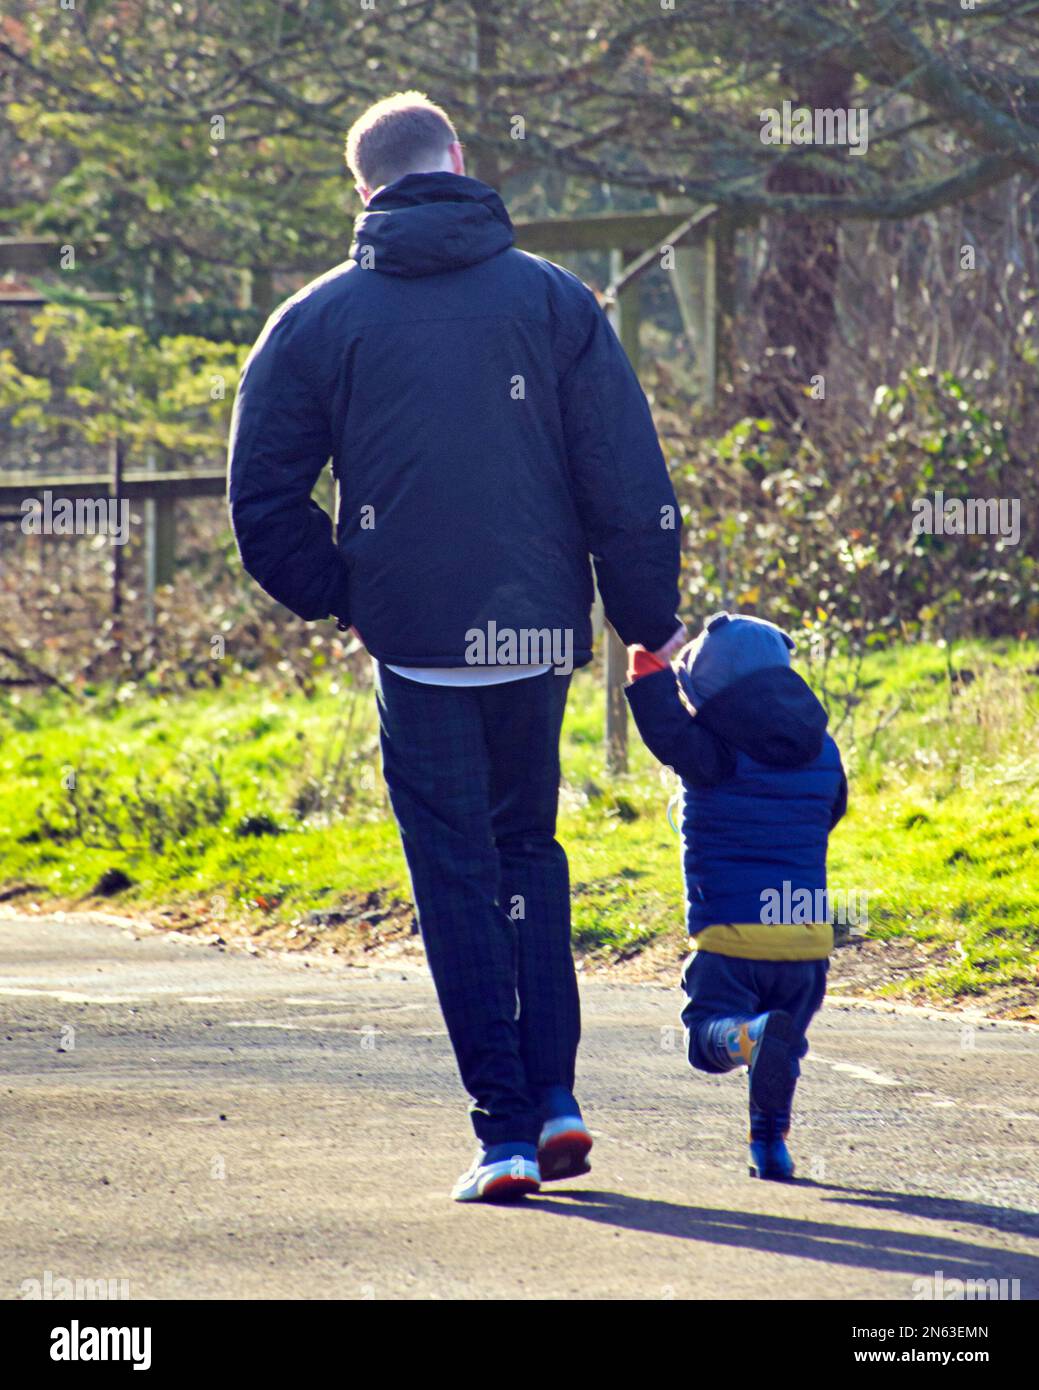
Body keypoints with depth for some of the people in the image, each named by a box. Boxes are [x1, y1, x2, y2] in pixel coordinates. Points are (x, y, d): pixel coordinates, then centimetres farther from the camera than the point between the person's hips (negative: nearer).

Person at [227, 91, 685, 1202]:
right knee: (527, 850, 19)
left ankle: (506, 1131, -2)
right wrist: (652, 622, 8)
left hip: (417, 639, -2)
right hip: (538, 631, 2)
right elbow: (627, 478, 0)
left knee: (457, 878, 4)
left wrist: (339, 598, 15)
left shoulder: (319, 319, 1)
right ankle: (554, 1098, 9)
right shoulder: (553, 299, 2)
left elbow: (263, 496, 2)